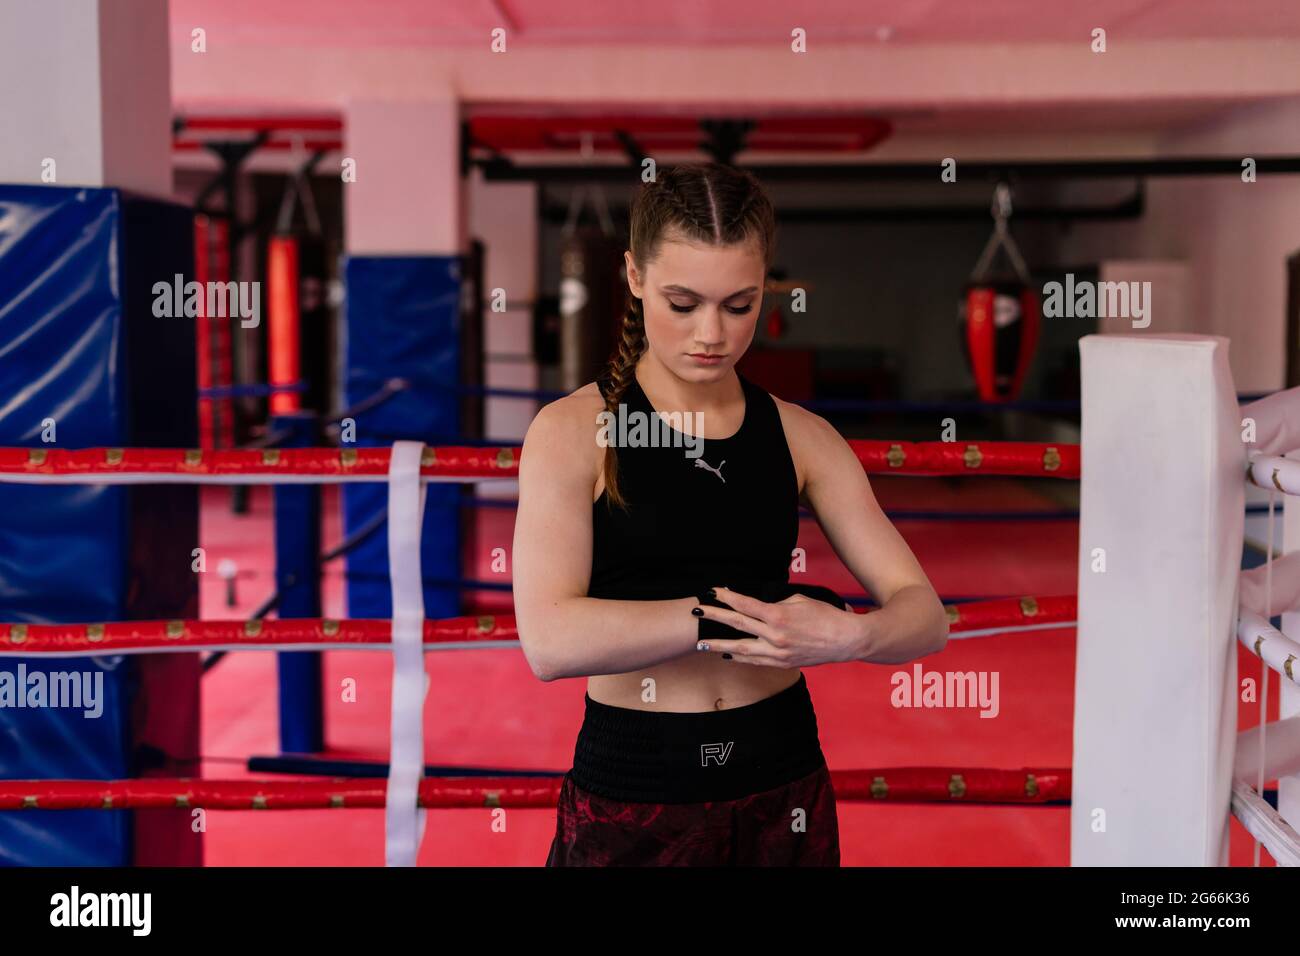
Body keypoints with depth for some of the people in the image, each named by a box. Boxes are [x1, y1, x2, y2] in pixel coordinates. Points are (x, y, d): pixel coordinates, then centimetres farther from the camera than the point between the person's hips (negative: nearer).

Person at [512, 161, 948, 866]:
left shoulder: (800, 437, 2)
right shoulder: (574, 431, -8)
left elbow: (924, 615, -2)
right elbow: (551, 640, -21)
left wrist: (846, 636, -25)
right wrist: (756, 611, -22)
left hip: (782, 787, 3)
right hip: (630, 794, -3)